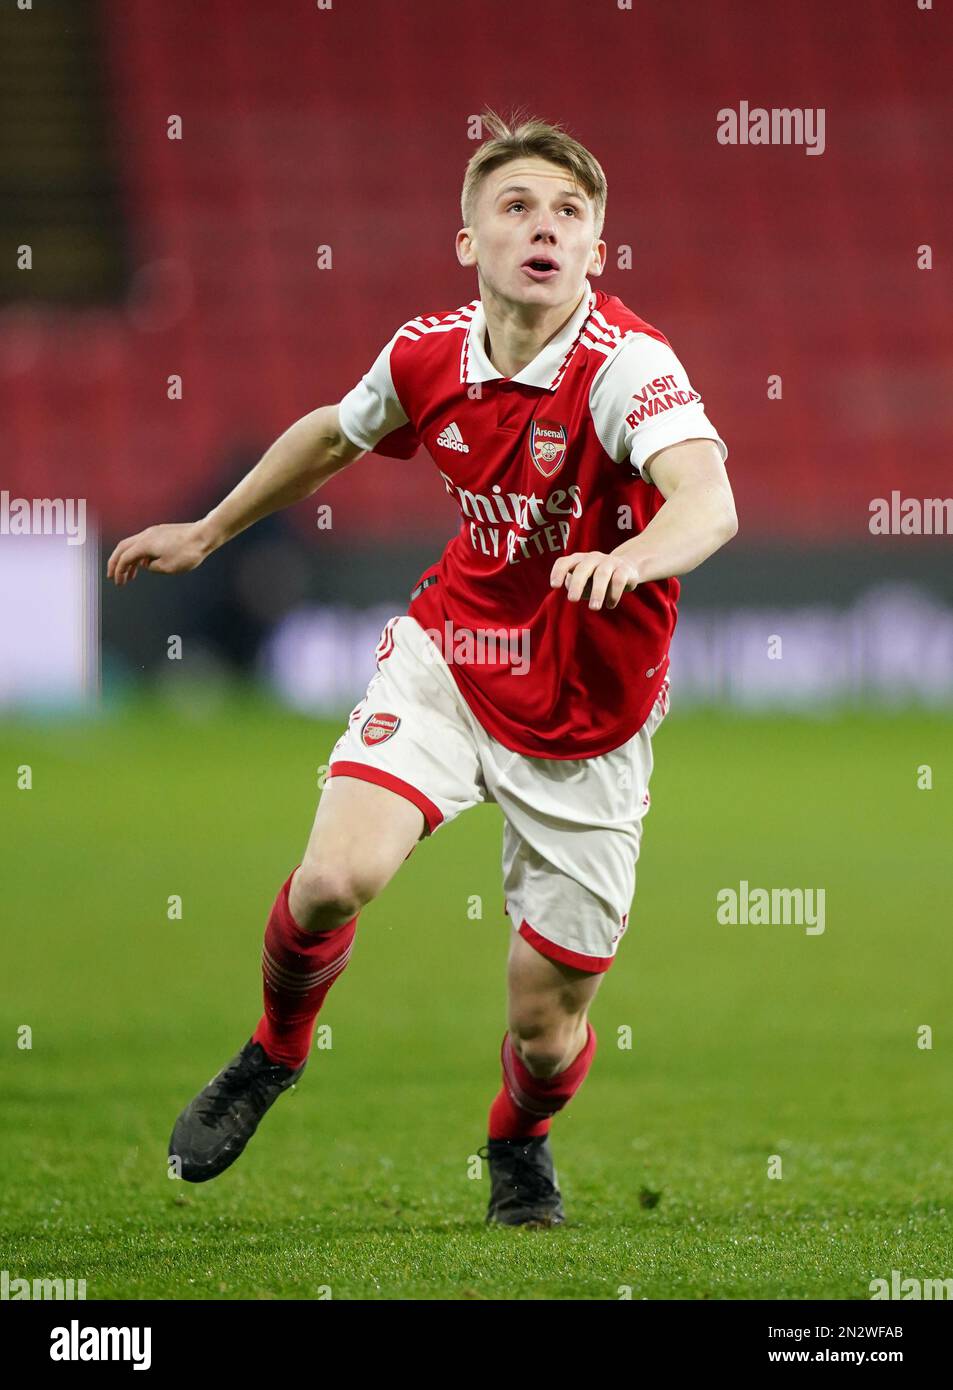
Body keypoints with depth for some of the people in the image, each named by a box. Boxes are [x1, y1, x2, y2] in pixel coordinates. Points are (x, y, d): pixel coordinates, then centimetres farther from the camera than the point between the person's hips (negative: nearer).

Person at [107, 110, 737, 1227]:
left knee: (546, 1026, 2)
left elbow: (708, 502, -44)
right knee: (334, 879, -22)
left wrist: (633, 558, -66)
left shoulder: (627, 366, -25)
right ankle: (274, 1053, 12)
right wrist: (209, 530, 27)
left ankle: (520, 1138, 41)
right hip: (449, 655, 2)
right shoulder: (428, 355, -8)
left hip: (584, 724, -2)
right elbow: (332, 434, 16)